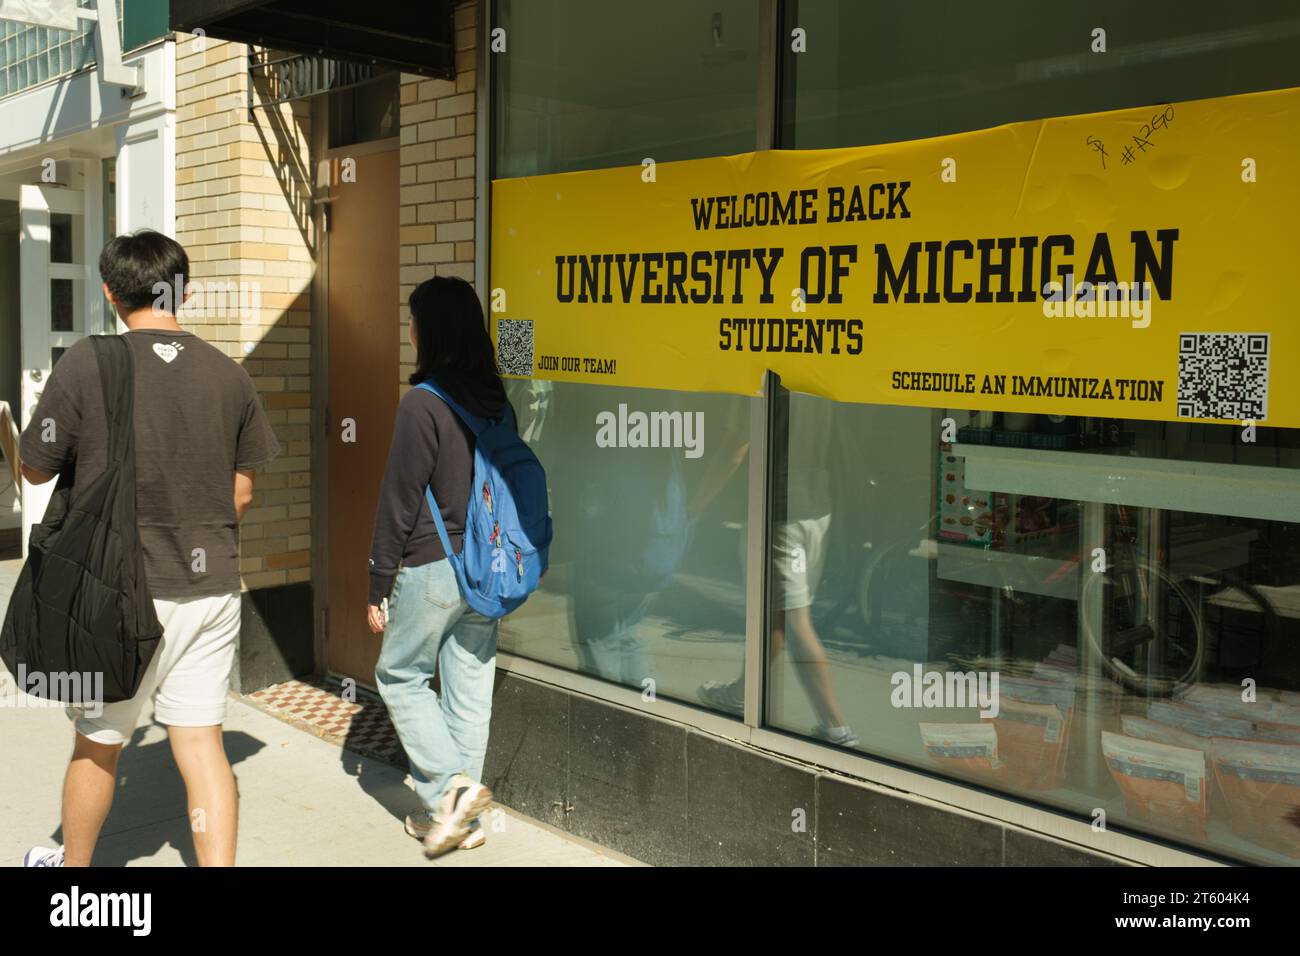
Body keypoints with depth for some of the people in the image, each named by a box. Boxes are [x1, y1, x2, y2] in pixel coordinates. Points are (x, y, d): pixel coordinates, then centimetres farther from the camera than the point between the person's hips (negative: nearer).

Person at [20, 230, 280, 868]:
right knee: (202, 742, 8)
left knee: (98, 745, 16)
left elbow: (35, 469, -1)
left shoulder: (86, 364, -11)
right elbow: (241, 492, 7)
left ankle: (73, 863, 37)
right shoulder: (229, 374, 1)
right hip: (212, 588, 3)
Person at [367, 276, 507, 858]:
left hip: (432, 569, -6)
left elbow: (398, 501, -13)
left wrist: (378, 586, -5)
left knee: (399, 676, 12)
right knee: (469, 687, 12)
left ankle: (449, 787, 0)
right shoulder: (496, 400, 5)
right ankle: (462, 817, 21)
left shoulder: (423, 403, -16)